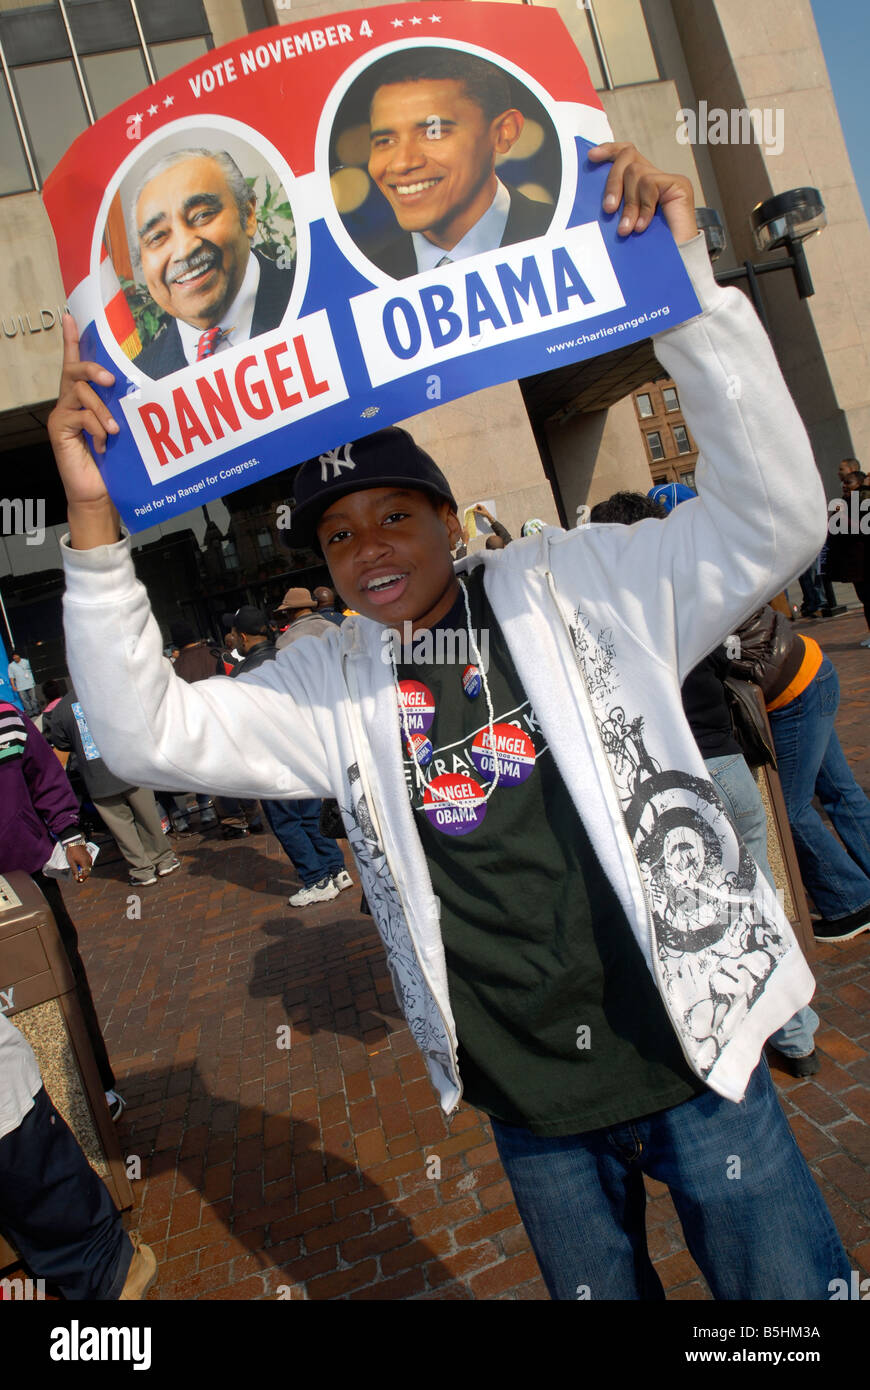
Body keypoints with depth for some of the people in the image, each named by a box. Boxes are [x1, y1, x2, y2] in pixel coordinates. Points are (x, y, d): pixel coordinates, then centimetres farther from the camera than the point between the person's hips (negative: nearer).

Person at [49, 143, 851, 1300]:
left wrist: (689, 286, -23)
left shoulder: (576, 585, -6)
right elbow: (152, 732, -7)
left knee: (794, 1288, 15)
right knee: (599, 1287, 24)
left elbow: (776, 518, -15)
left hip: (694, 1056, -2)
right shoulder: (331, 684, -1)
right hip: (532, 1107, 3)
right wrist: (94, 520, -18)